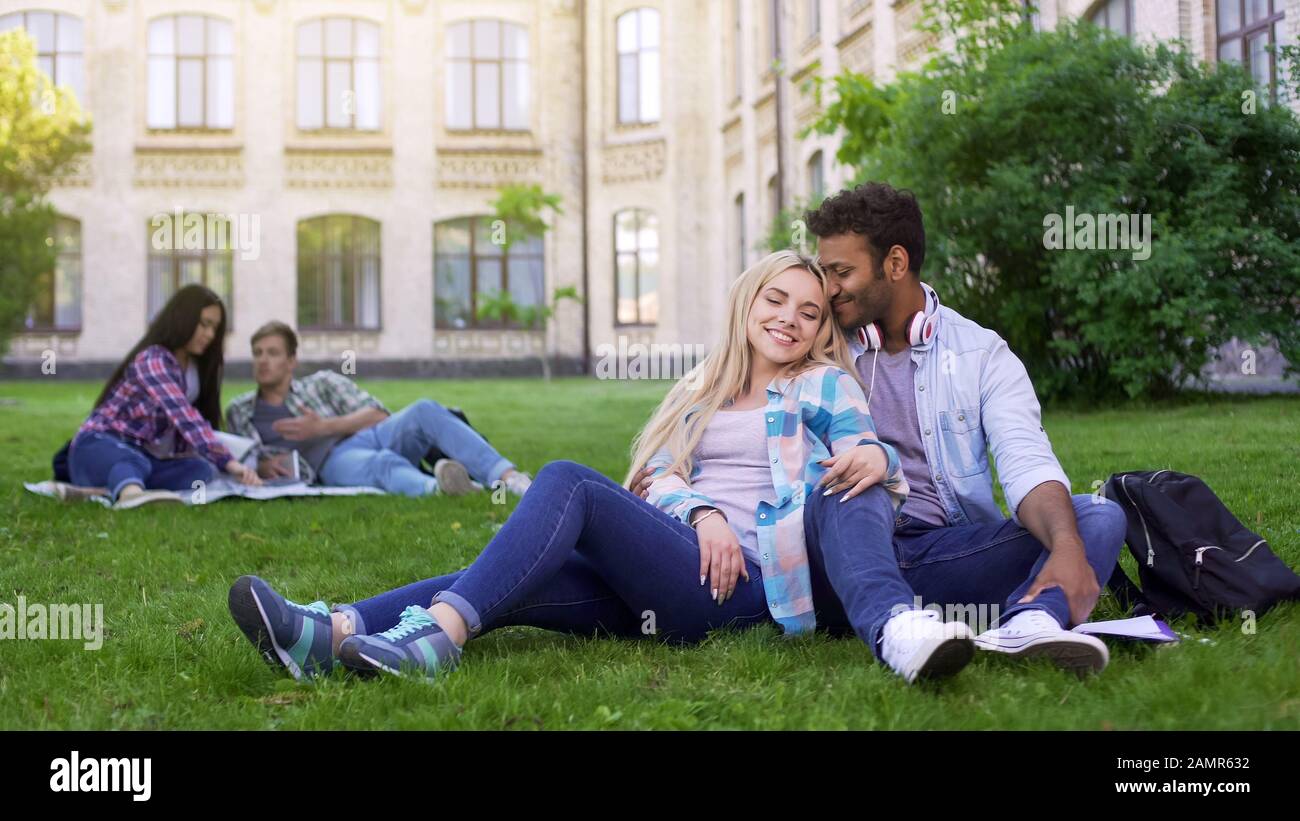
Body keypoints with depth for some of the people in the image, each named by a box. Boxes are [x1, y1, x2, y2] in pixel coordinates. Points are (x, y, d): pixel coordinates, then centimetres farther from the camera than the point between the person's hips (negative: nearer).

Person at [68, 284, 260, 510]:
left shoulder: (196, 367, 12)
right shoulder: (152, 360, -19)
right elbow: (182, 415, -33)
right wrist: (227, 462, -43)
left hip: (147, 456, 7)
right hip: (102, 446, -7)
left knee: (203, 470, -25)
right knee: (134, 464, -43)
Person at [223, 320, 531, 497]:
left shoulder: (322, 383, 23)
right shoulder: (239, 411, 26)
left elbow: (379, 415, 12)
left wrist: (323, 427, -3)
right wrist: (263, 466, 1)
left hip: (370, 436, 3)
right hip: (332, 463, -3)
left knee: (425, 411, -30)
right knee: (382, 463, -40)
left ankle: (510, 478, -49)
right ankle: (438, 486, -77)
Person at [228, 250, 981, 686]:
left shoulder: (826, 385, 17)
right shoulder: (703, 393, 28)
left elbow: (868, 458, 3)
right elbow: (663, 477, 16)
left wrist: (876, 456, -23)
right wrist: (703, 511, -7)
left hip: (755, 582, -5)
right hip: (695, 556, 5)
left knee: (569, 481, -26)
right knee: (510, 583, -21)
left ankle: (438, 635, -46)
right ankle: (332, 634, -41)